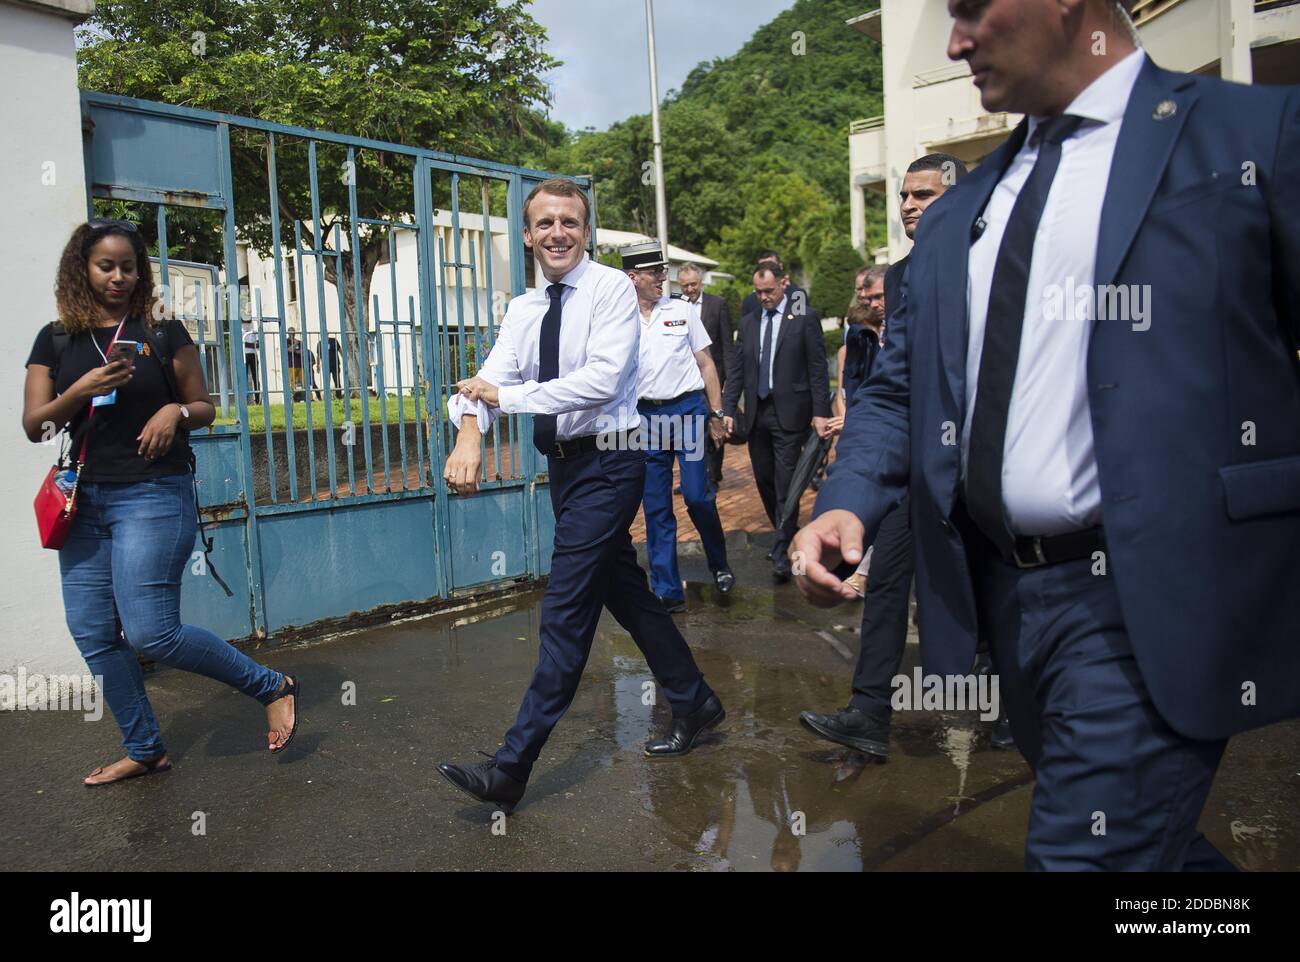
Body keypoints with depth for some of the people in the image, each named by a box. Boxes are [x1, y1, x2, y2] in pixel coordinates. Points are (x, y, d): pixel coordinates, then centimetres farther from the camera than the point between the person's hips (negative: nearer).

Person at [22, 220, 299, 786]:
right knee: (92, 633, 6)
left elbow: (205, 409, 7)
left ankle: (272, 687, 5)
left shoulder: (163, 333, 1)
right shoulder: (56, 341, 8)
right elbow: (33, 425, 3)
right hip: (85, 502, 5)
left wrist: (177, 411, -16)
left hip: (154, 495, -5)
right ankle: (144, 750, 21)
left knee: (150, 633, -12)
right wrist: (81, 392, -14)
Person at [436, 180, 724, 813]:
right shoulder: (523, 311, 9)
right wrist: (470, 431, -26)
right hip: (564, 465, 8)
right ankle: (694, 702, 35)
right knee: (625, 593, 17)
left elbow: (602, 379, -23)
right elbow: (489, 381, -4)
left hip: (607, 463, -8)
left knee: (566, 610, -7)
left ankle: (511, 769, -2)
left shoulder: (612, 288, -9)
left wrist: (508, 396, -23)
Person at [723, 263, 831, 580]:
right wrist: (729, 409, 2)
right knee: (764, 480, 11)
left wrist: (820, 412, -10)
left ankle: (782, 551, -3)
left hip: (790, 412, -5)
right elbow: (736, 369, 11)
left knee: (786, 482, -7)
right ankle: (786, 533, 28)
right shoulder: (748, 322, 12)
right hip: (756, 413, 5)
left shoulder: (805, 318, -2)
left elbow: (817, 368, -4)